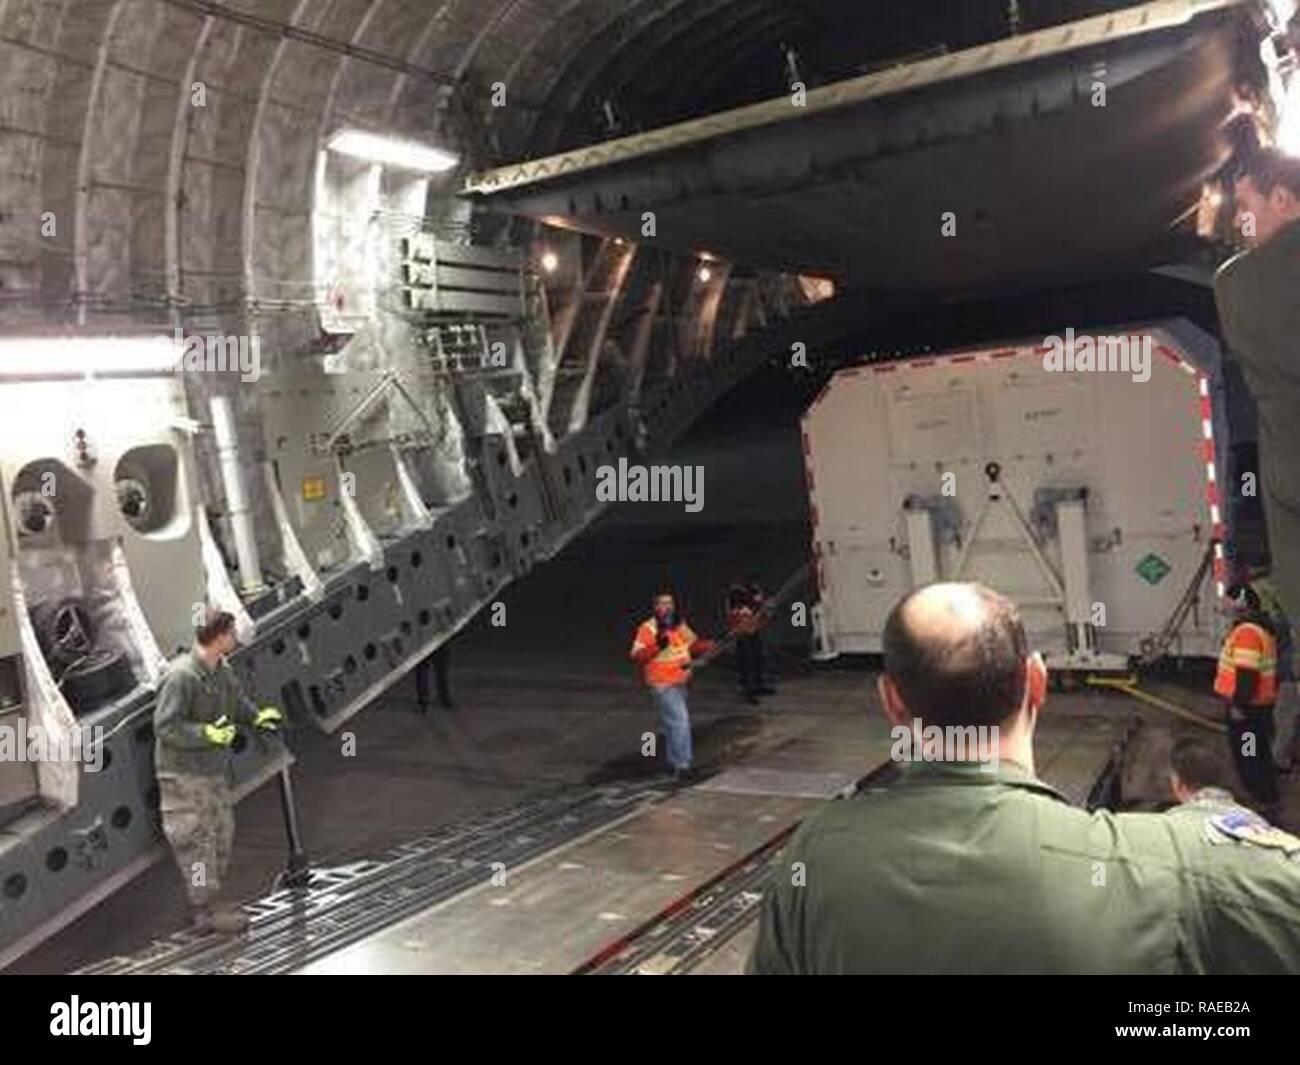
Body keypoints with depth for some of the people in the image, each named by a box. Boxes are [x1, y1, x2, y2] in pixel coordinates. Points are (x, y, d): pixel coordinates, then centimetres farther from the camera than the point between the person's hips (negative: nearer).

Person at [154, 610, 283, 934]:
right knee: (197, 843, 1)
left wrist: (258, 717, 0)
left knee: (222, 835, 17)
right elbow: (165, 726, -23)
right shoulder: (180, 676, -23)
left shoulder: (224, 671, 4)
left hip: (214, 771, 9)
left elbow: (238, 701, 19)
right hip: (183, 776, -9)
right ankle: (206, 913, 12)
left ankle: (210, 901, 33)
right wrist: (207, 734, -28)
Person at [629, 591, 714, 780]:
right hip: (663, 685, -8)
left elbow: (693, 646, 16)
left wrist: (707, 645, -4)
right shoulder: (647, 629, -15)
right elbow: (637, 656, -22)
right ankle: (682, 765, -7)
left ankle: (673, 762, 32)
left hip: (680, 683, 8)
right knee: (679, 721, -14)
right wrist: (657, 646, -35)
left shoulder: (680, 625, 7)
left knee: (673, 723, 18)